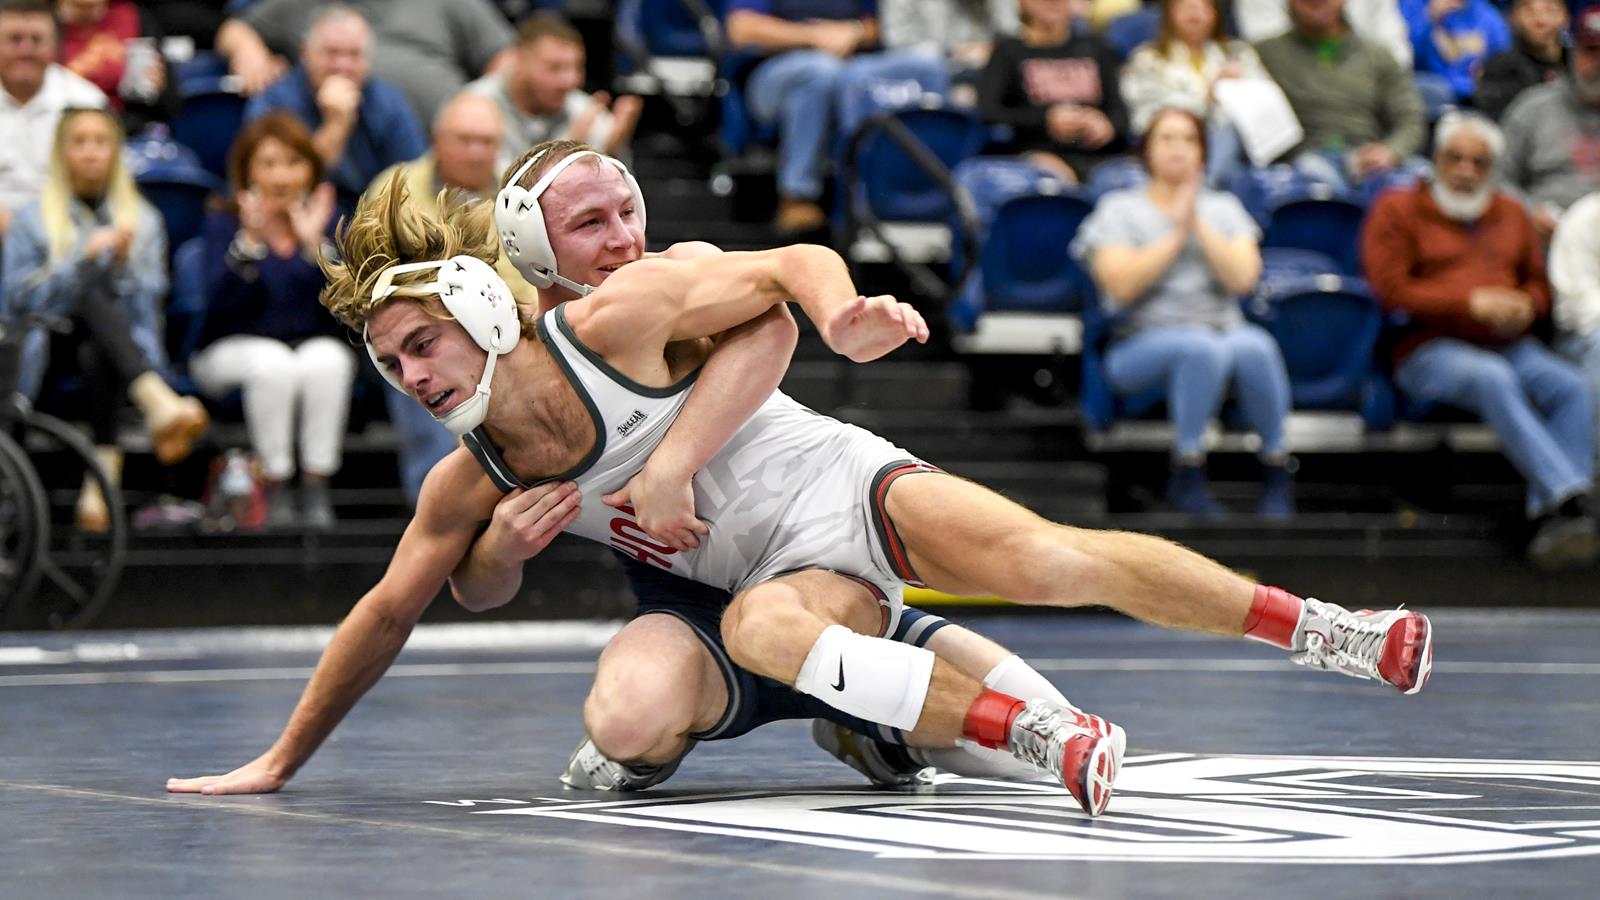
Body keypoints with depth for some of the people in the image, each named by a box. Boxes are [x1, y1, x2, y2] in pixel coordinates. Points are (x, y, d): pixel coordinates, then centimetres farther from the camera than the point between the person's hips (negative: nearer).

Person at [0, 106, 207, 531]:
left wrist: (122, 261, -9)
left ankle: (102, 479, -52)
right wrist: (83, 259, -9)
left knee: (97, 356, -38)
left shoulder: (143, 220, 20)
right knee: (94, 290, -36)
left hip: (108, 345, 2)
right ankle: (157, 402, -60)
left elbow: (147, 301, 8)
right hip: (47, 348, -1)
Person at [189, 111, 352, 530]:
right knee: (273, 362, -35)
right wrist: (251, 239, -28)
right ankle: (275, 489, -24)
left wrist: (314, 244, -24)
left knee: (327, 358, -33)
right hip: (234, 350, -2)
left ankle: (316, 489, -28)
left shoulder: (328, 221, 4)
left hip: (315, 343, 2)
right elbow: (220, 302, -19)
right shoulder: (224, 224, 0)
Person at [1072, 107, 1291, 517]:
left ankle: (1276, 470, -23)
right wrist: (1177, 233, -5)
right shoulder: (1119, 210, 10)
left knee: (1254, 345, -35)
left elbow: (1243, 278, 1)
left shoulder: (1223, 209, 19)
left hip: (1225, 332, 3)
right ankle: (1187, 477, -30)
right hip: (1144, 342, -3)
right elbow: (1121, 285, -7)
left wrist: (1198, 225, -4)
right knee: (1203, 348, -38)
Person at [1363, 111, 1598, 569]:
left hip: (1509, 344, 5)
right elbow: (1391, 290, -3)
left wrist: (1526, 305, 2)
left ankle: (1551, 518, -36)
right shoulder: (1397, 210, 9)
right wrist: (1471, 303, -11)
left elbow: (1539, 283, 29)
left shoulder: (1512, 214, 24)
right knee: (1493, 379, -38)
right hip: (1430, 347, -5)